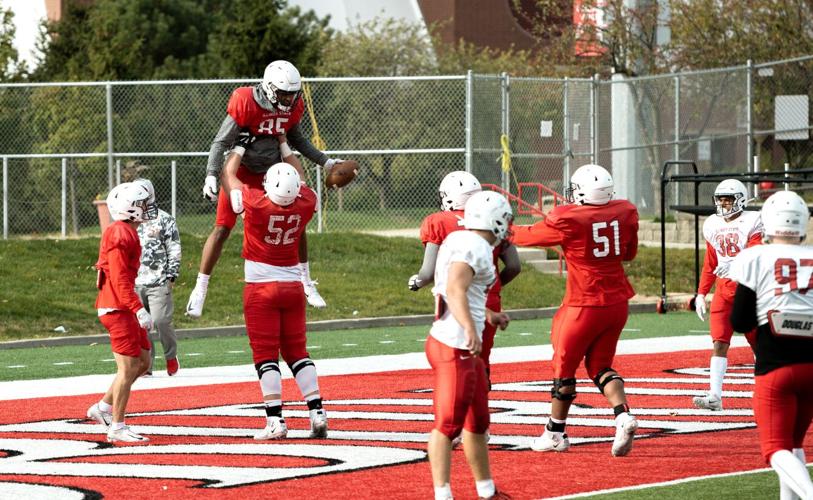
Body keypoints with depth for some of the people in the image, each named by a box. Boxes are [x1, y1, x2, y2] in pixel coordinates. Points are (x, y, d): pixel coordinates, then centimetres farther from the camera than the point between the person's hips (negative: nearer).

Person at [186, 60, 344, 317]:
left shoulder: (293, 107, -7)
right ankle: (200, 289, 1)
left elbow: (297, 140, 13)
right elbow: (221, 142, -20)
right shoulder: (245, 103, -25)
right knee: (222, 228, -7)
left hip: (271, 173, 5)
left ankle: (305, 281, 22)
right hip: (242, 173, -5)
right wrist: (211, 176, -30)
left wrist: (325, 162, 10)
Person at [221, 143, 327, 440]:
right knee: (297, 351, 11)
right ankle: (317, 412, 2)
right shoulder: (305, 204, -8)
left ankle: (275, 420, -7)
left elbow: (229, 175, -1)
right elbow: (300, 185, 17)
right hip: (293, 285, 4)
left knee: (265, 355, -1)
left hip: (261, 288, -4)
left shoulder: (255, 203, -20)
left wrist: (240, 148, 17)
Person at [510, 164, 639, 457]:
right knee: (600, 365, 15)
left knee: (565, 367, 10)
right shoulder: (625, 214, 0)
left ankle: (555, 433, 20)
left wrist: (506, 229, 21)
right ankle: (623, 416, -8)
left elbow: (528, 236, 2)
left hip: (585, 305, -5)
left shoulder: (567, 220, -14)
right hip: (617, 303, 5)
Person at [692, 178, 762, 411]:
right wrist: (701, 293, 16)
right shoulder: (713, 226, 10)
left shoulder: (751, 223, -7)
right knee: (719, 343, -7)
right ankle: (715, 396, -13)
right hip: (723, 291, 4)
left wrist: (734, 264, -36)